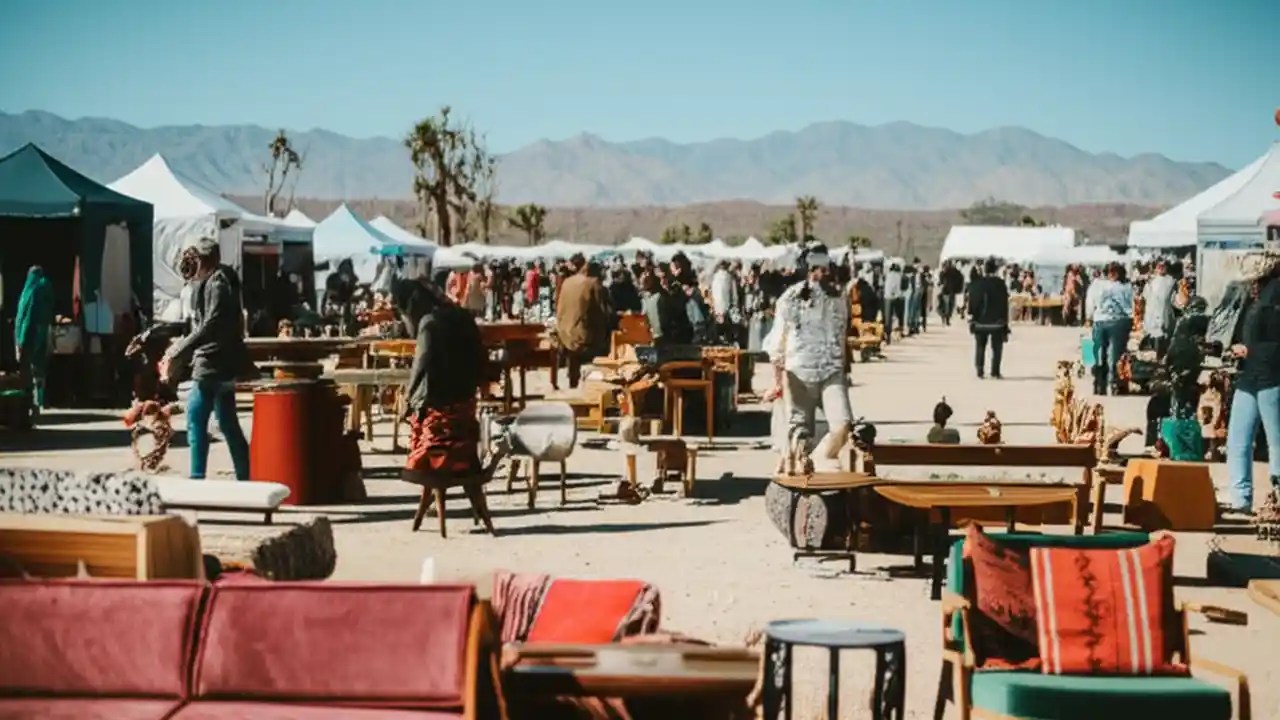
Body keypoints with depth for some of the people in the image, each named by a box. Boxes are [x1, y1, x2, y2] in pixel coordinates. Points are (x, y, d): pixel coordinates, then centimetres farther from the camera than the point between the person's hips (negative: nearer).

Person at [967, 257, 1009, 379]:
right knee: (997, 347, 5)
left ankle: (980, 371, 3)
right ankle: (995, 372, -1)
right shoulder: (1001, 284, -4)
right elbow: (1005, 304, -1)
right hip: (997, 321, -1)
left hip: (980, 321, 1)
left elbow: (972, 302, -2)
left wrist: (971, 317, 5)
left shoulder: (976, 284, -2)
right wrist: (1005, 321, 4)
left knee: (980, 346, 10)